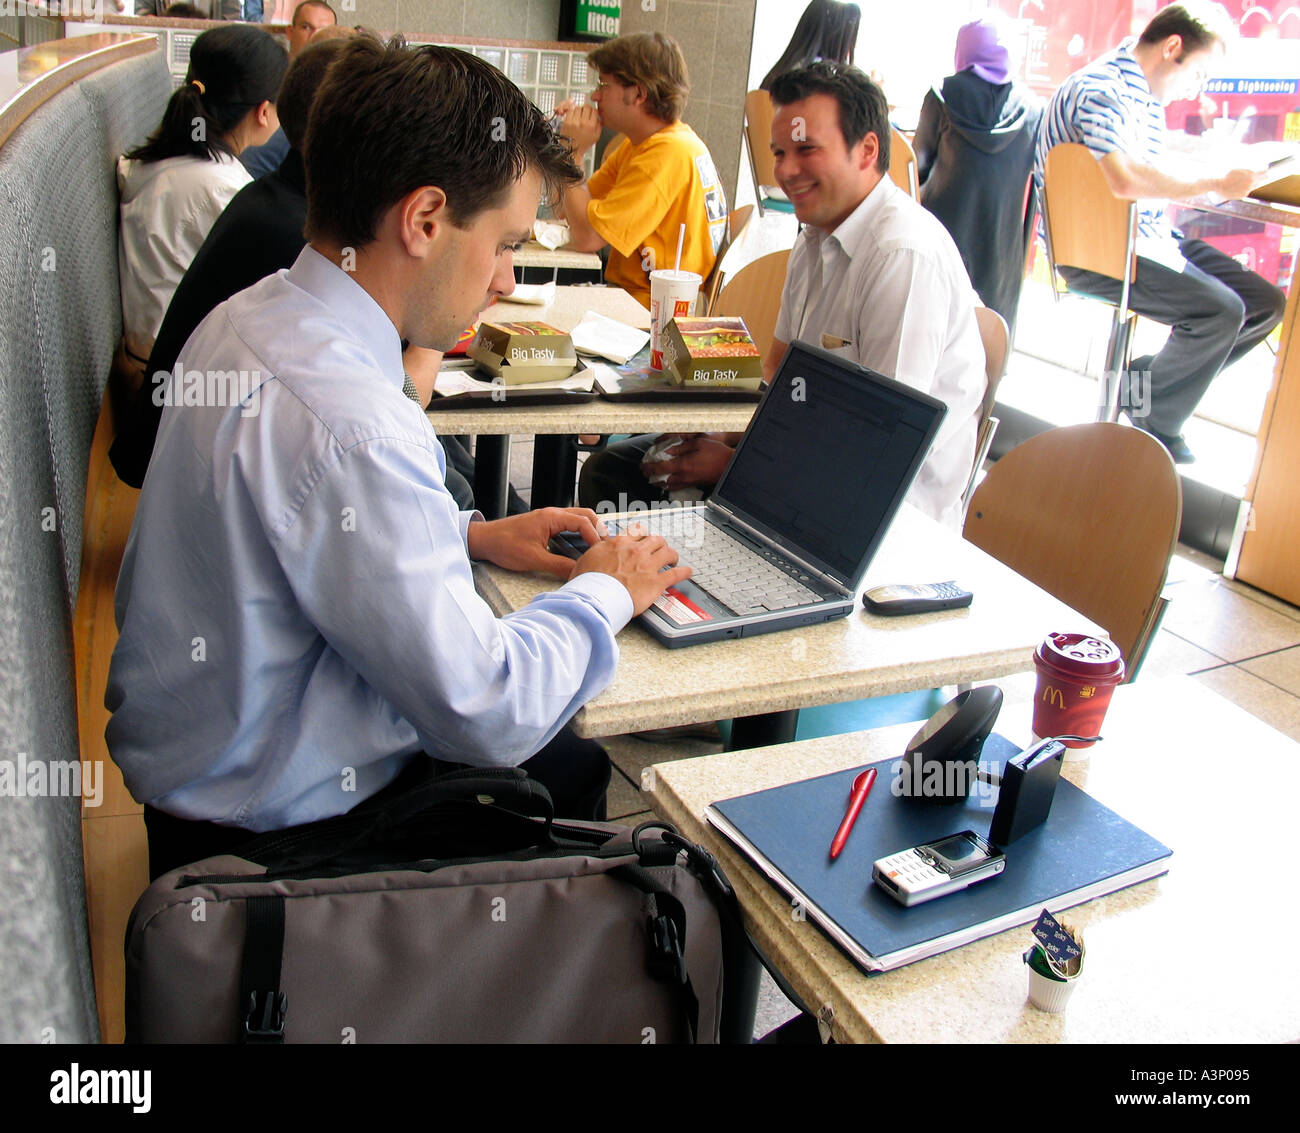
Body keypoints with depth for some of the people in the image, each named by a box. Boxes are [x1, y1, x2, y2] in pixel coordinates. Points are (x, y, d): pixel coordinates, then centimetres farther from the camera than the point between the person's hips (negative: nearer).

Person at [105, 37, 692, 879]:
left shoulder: (250, 319, -1)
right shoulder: (344, 420, -34)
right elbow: (486, 716, -29)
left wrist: (468, 535, 7)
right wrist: (605, 593, -12)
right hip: (267, 834, -9)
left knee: (567, 754, 16)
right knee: (572, 769, 8)